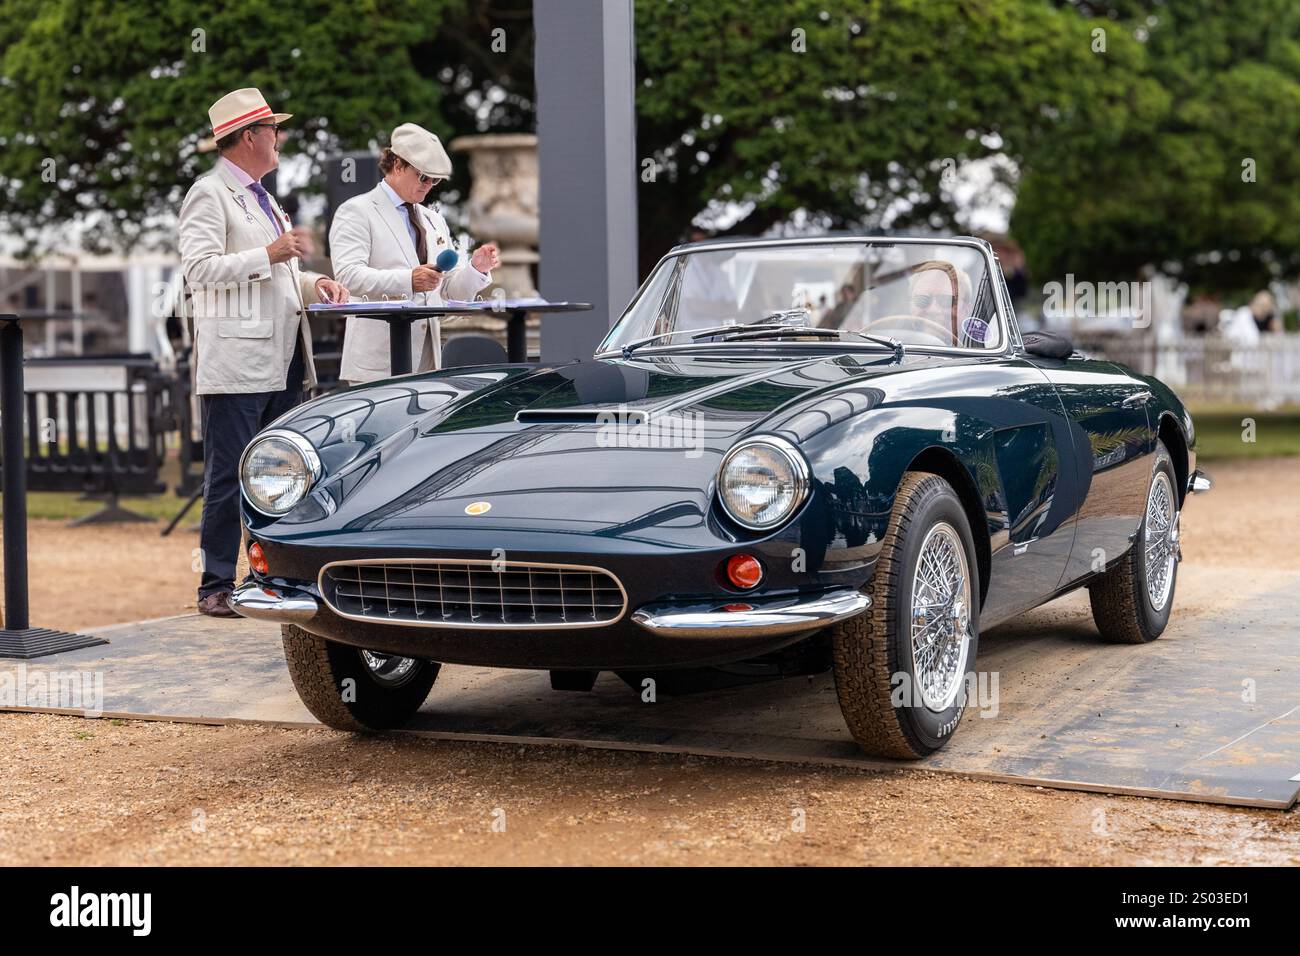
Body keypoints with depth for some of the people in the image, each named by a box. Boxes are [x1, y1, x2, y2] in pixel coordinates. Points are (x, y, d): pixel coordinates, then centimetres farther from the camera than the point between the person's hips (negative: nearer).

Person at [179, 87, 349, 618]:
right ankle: (216, 587, 1)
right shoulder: (210, 194, -6)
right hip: (236, 361, -9)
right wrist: (270, 255, -17)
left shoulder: (261, 197, 22)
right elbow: (200, 268, -17)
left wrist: (312, 283, 11)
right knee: (229, 475, -5)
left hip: (282, 360, 9)